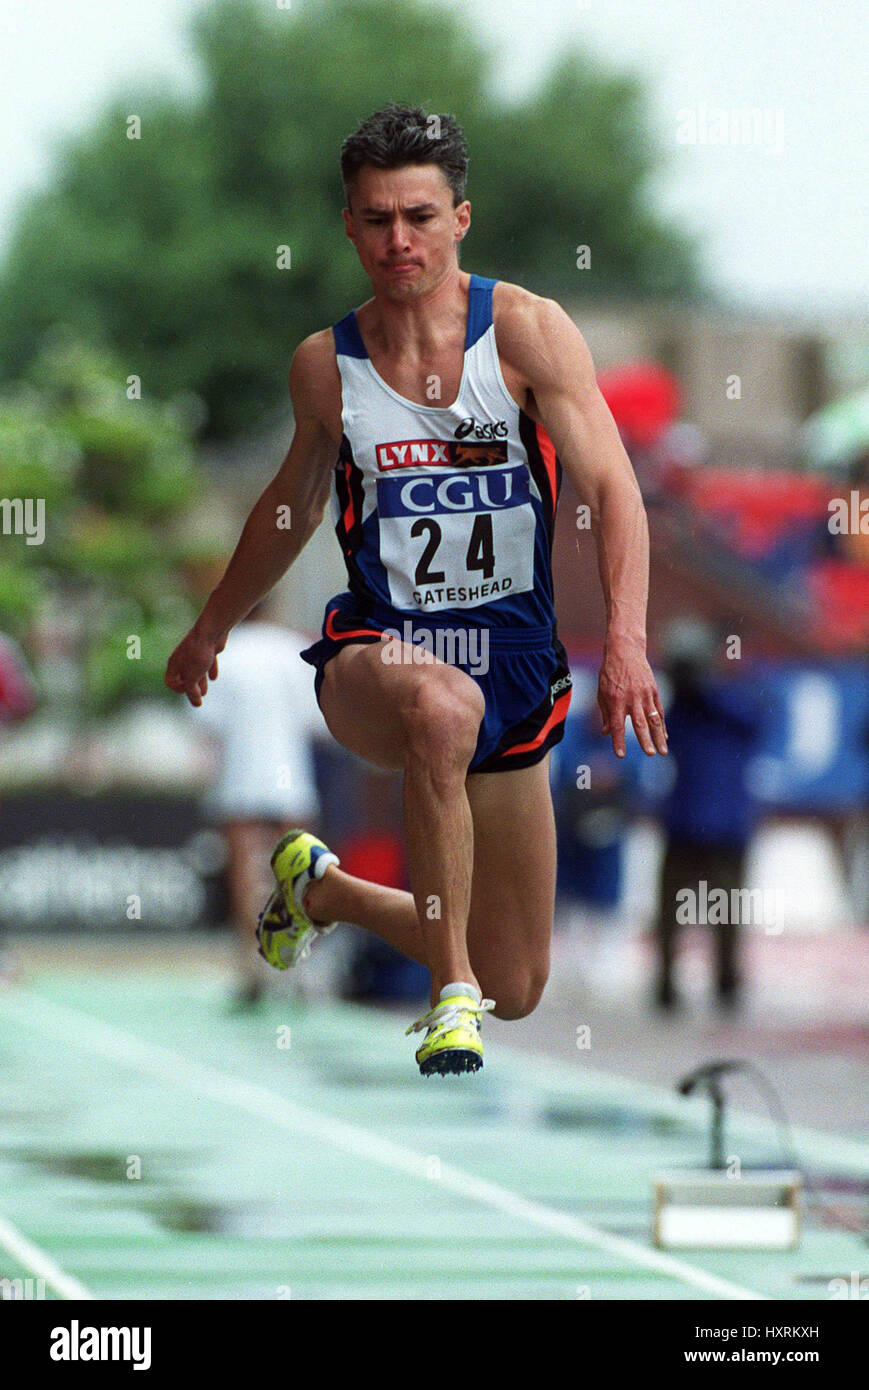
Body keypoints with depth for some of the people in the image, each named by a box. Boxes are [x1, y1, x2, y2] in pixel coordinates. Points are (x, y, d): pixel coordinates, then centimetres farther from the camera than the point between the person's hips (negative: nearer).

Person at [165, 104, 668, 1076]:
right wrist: (211, 630, 32)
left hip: (515, 666, 1)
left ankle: (323, 889, 38)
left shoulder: (527, 331, -7)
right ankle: (451, 991, -29)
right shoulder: (324, 365, 1)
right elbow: (293, 504, 20)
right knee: (443, 708, -42)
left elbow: (612, 488, -15)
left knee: (516, 988, 9)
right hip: (376, 650, -1)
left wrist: (625, 641, -30)